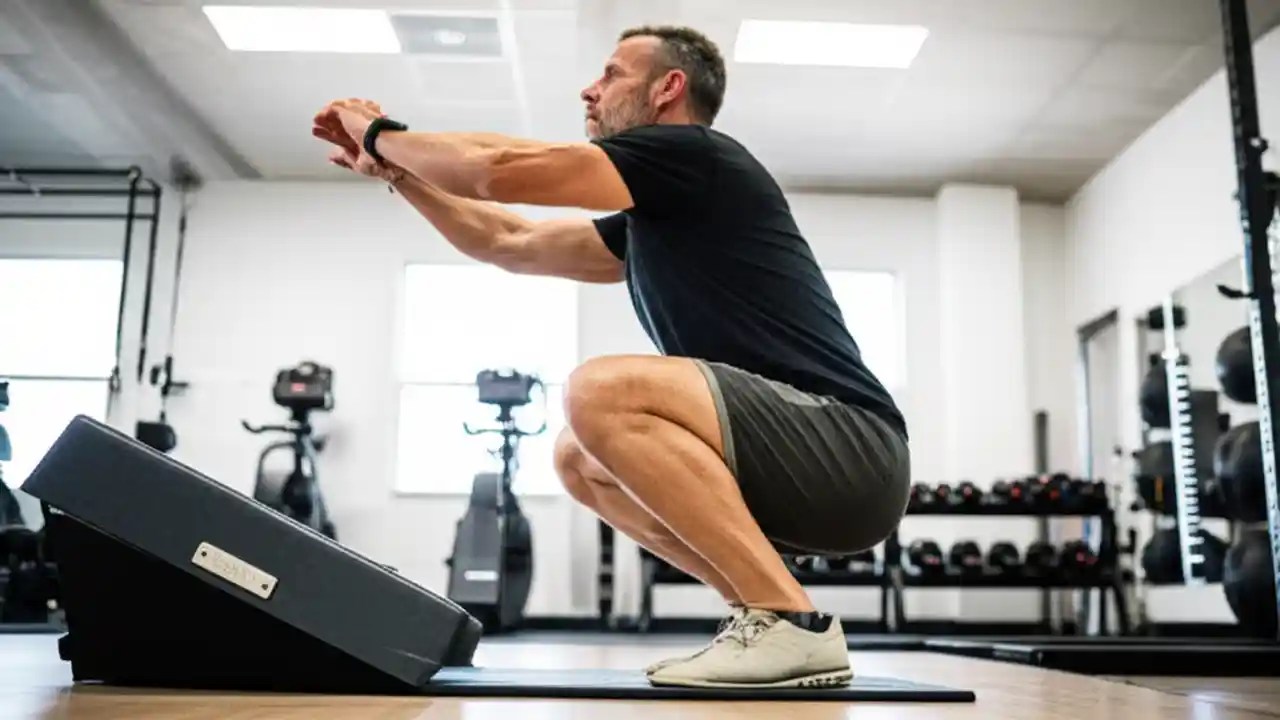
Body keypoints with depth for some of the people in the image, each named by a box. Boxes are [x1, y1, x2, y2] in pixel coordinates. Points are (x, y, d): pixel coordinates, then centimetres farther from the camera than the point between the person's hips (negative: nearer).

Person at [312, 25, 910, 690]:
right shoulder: (647, 224, 21)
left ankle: (792, 624, -19)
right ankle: (767, 615, 6)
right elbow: (508, 243, 28)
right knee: (580, 459, 15)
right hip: (797, 461, 10)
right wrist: (393, 168, 27)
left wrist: (380, 132, 11)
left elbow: (495, 170, -6)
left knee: (600, 391, -25)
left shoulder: (696, 156, -6)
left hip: (850, 453, -10)